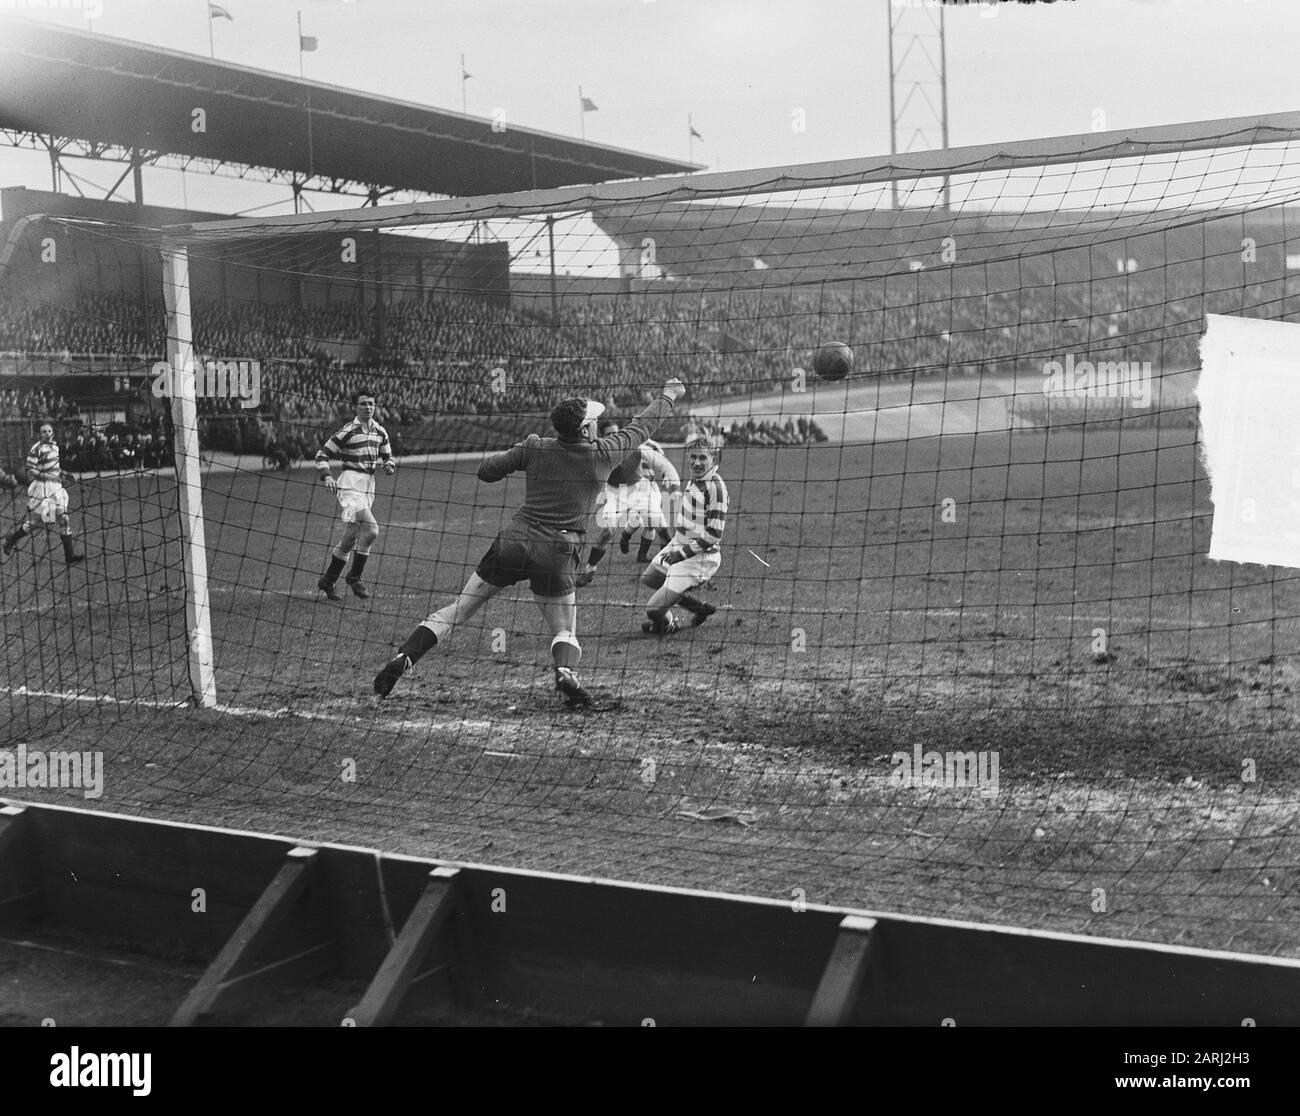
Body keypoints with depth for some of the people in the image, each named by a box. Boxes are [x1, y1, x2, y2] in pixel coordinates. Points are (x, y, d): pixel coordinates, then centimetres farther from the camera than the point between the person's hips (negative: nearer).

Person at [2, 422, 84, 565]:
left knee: (64, 519, -1)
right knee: (34, 522, 2)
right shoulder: (36, 449, -11)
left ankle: (70, 556, 1)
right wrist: (47, 476, -24)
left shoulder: (55, 446, 13)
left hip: (56, 488, 7)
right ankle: (10, 539, 28)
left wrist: (63, 474, 11)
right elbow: (30, 471, -15)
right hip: (41, 488, -7)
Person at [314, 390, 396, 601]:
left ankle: (328, 581, 22)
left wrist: (390, 465, -1)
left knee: (351, 536, 9)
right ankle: (354, 577, -7)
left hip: (369, 486, 7)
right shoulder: (348, 432, -9)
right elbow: (322, 454, -4)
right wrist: (327, 476, -18)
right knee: (371, 529, -21)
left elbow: (388, 456, 22)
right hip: (350, 484, -7)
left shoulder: (380, 432, 10)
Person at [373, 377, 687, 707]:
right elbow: (641, 427, 16)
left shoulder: (535, 447, 3)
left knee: (456, 610, 8)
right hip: (558, 555, -1)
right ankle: (566, 671, -18)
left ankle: (403, 658, -3)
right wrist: (668, 396, 31)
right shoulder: (602, 453, 1)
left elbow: (485, 471, 7)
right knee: (565, 630, 13)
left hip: (514, 541, 1)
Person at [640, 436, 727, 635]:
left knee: (654, 608, -11)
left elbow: (714, 534, -23)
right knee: (648, 580, 30)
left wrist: (682, 553, -18)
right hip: (680, 547, 10)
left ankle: (668, 625, 25)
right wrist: (674, 547, 13)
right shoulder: (694, 479, 5)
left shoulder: (715, 487, -23)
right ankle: (700, 608, 32)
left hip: (698, 557, -10)